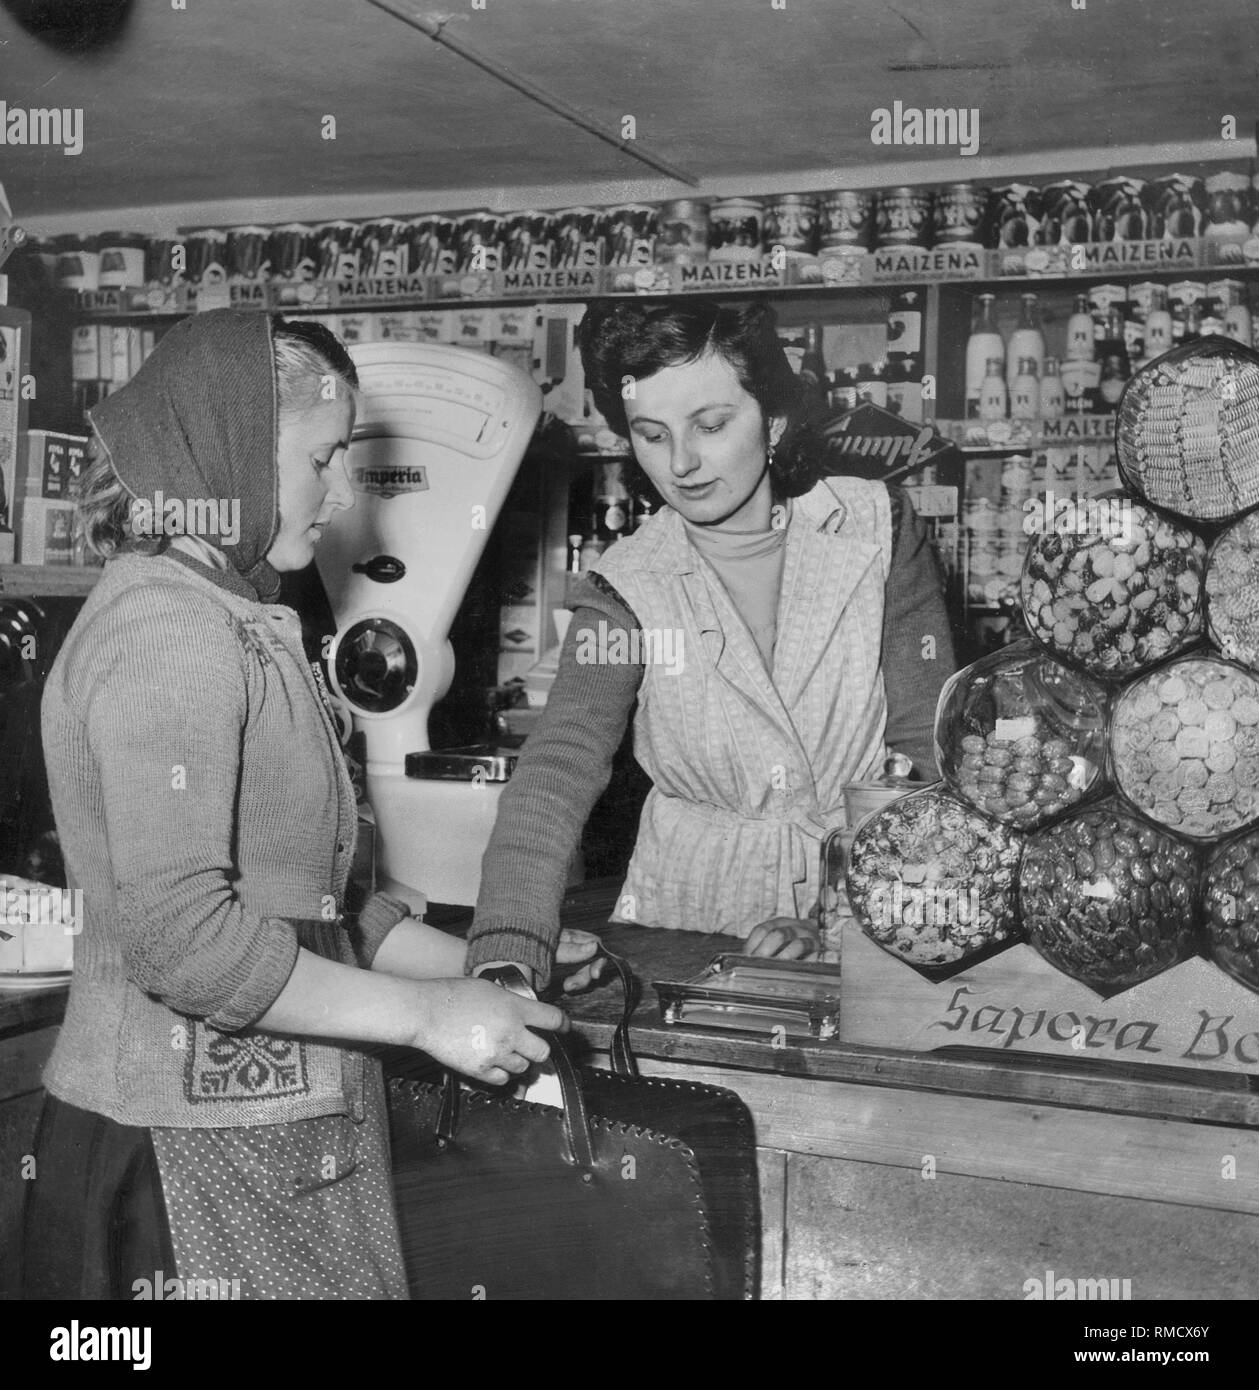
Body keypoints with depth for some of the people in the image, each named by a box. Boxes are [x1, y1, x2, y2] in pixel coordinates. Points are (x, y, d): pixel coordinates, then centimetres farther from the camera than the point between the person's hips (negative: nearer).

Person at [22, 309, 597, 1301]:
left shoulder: (237, 623, 17)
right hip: (189, 1147, -9)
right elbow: (178, 935, -23)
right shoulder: (166, 630, -15)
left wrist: (487, 966, 11)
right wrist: (426, 1013, -17)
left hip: (278, 1133, 9)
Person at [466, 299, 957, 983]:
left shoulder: (877, 529, -3)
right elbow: (558, 772, -16)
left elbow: (926, 749, -3)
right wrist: (505, 960, -31)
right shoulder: (627, 584, -4)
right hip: (685, 920, 1)